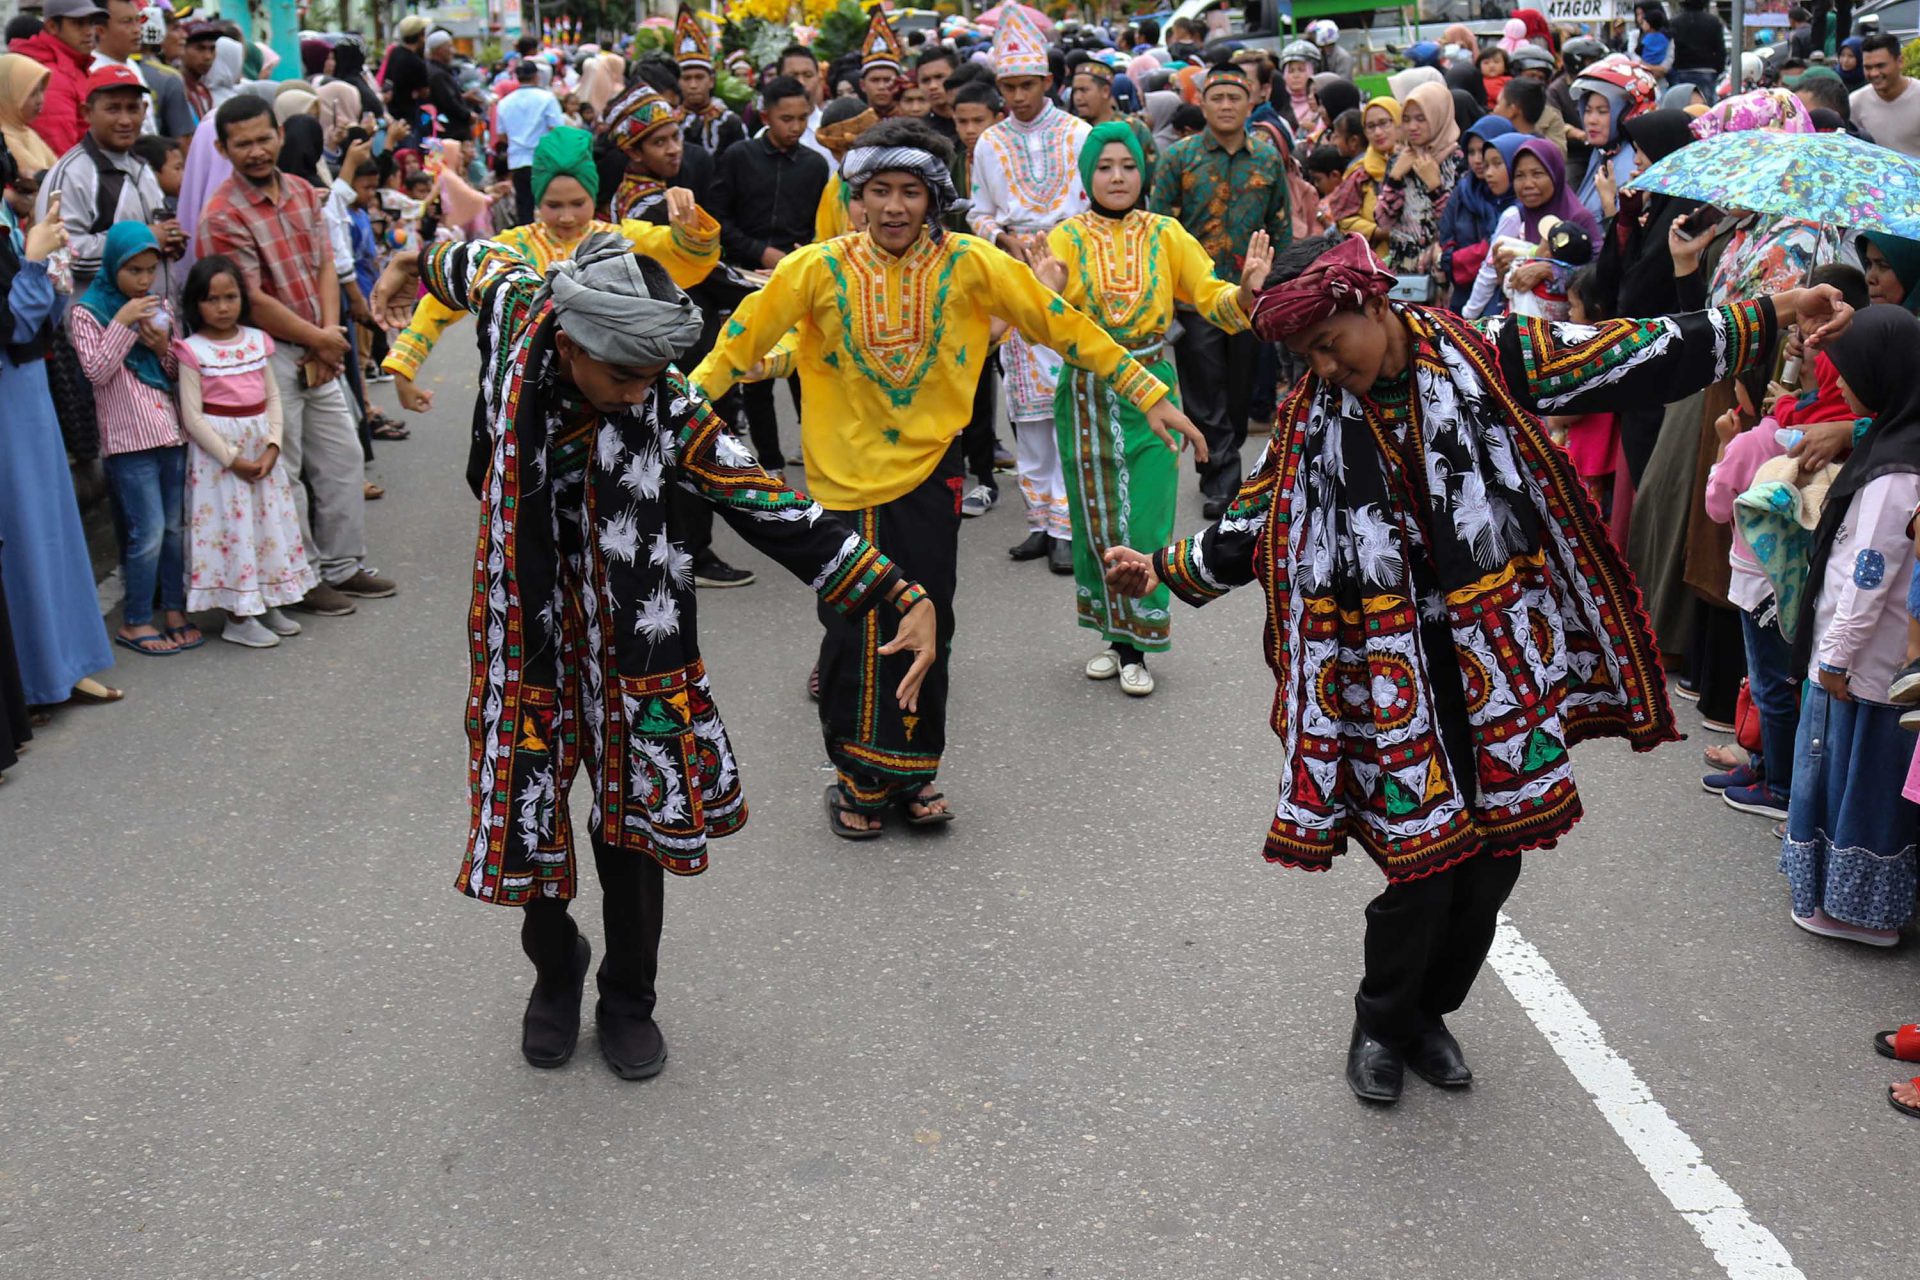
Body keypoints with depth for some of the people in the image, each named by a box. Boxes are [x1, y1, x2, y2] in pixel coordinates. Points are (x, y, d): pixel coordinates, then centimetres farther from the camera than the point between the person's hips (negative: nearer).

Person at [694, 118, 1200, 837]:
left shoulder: (971, 265, -7)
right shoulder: (819, 269, -8)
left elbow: (1063, 326, -2)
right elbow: (743, 342, 1)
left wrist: (1147, 394, -1)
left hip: (929, 469, 1)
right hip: (845, 474, 0)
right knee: (852, 634, 4)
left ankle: (911, 774, 26)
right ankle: (858, 780, 23)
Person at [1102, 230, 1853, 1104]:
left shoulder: (1489, 361, -5)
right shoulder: (1311, 417, 0)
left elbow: (1638, 359, -4)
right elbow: (1250, 531, 12)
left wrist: (1768, 314, -7)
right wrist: (1164, 569, 14)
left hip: (1501, 664, 1)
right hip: (1395, 678, -1)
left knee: (1495, 855, 9)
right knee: (1423, 865, -2)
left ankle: (1429, 1011, 35)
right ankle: (1382, 1027, 26)